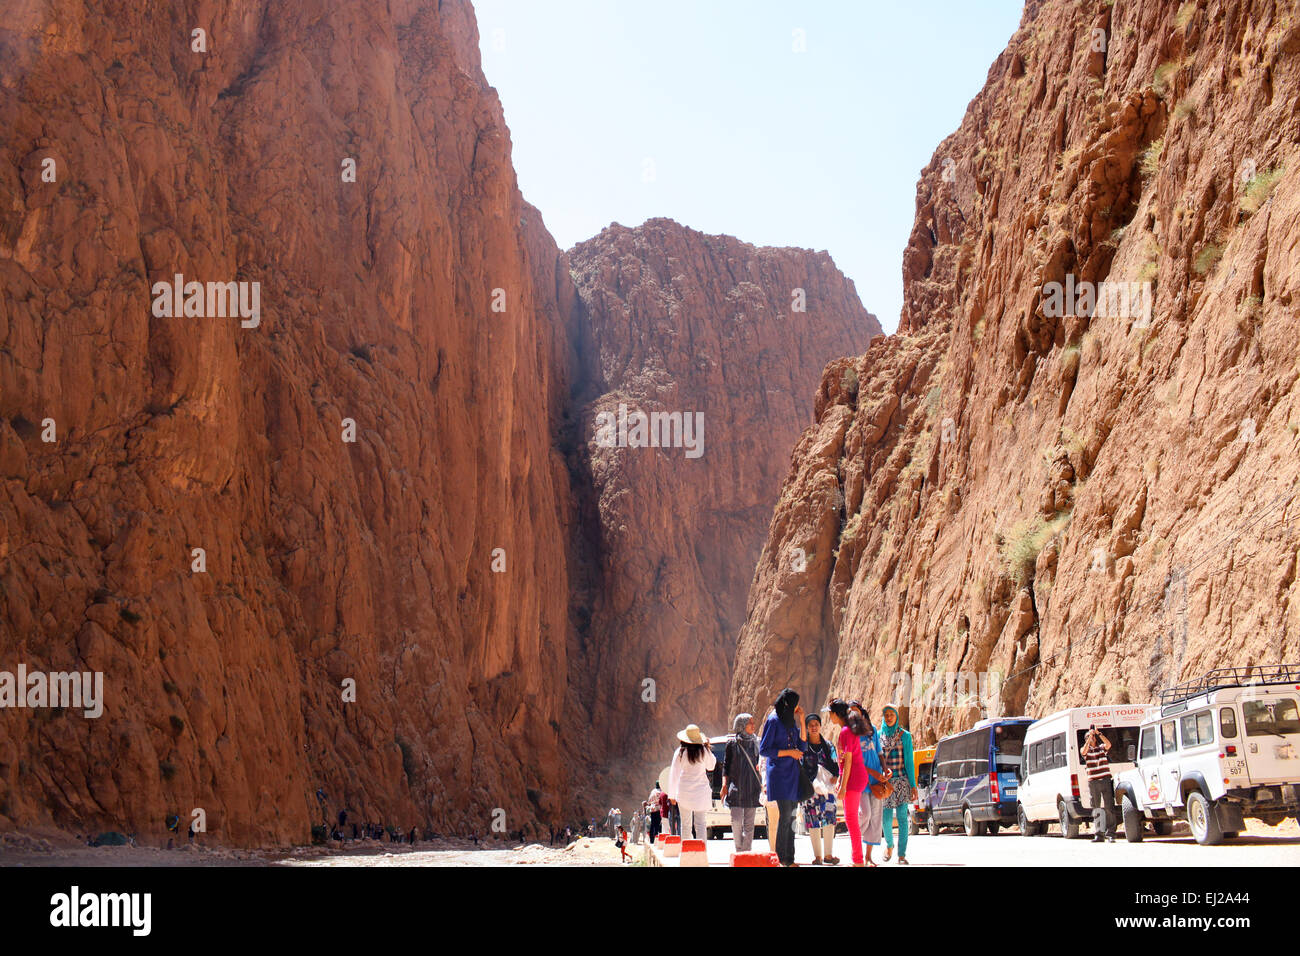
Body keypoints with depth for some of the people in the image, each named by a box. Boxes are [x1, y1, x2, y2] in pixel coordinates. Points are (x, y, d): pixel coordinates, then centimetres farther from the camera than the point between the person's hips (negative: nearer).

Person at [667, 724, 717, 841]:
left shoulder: (681, 752, -8)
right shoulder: (704, 751, -4)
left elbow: (674, 773, -5)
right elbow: (711, 766, 15)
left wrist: (672, 794, 1)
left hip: (685, 791, -1)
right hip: (701, 791, 1)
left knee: (686, 824, 9)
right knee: (700, 822, 5)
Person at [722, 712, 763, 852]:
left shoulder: (756, 743, 10)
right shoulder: (732, 743, 3)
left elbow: (760, 764, 15)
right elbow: (726, 765, 5)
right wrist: (724, 784, -5)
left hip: (752, 787, 2)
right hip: (736, 787, -2)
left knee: (749, 822, 1)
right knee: (736, 820, -9)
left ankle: (747, 851, 6)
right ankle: (739, 849, 7)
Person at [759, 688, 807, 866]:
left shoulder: (791, 721, 15)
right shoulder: (773, 721, -7)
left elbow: (803, 746, 12)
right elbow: (763, 750, -11)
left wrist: (802, 722, 6)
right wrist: (789, 752, -13)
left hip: (793, 773, 7)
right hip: (780, 773, -7)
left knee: (791, 817, 6)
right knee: (785, 816, -11)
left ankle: (789, 859, 9)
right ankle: (781, 859, -6)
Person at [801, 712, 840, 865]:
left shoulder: (828, 745, 13)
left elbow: (835, 764, 17)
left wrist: (836, 776, -1)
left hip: (827, 786, 2)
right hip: (810, 787, -2)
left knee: (829, 818, -4)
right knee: (813, 820, -3)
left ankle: (828, 854, 4)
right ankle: (817, 856, 3)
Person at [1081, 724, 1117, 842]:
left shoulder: (1101, 748, 8)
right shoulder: (1086, 750, 8)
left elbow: (1108, 744, -13)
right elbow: (1084, 752, -16)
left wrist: (1098, 733, -20)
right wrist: (1090, 736, -21)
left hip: (1105, 780, -1)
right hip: (1093, 782, 1)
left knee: (1109, 807, -6)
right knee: (1096, 809, 4)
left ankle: (1109, 834, -6)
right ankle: (1098, 834, 7)